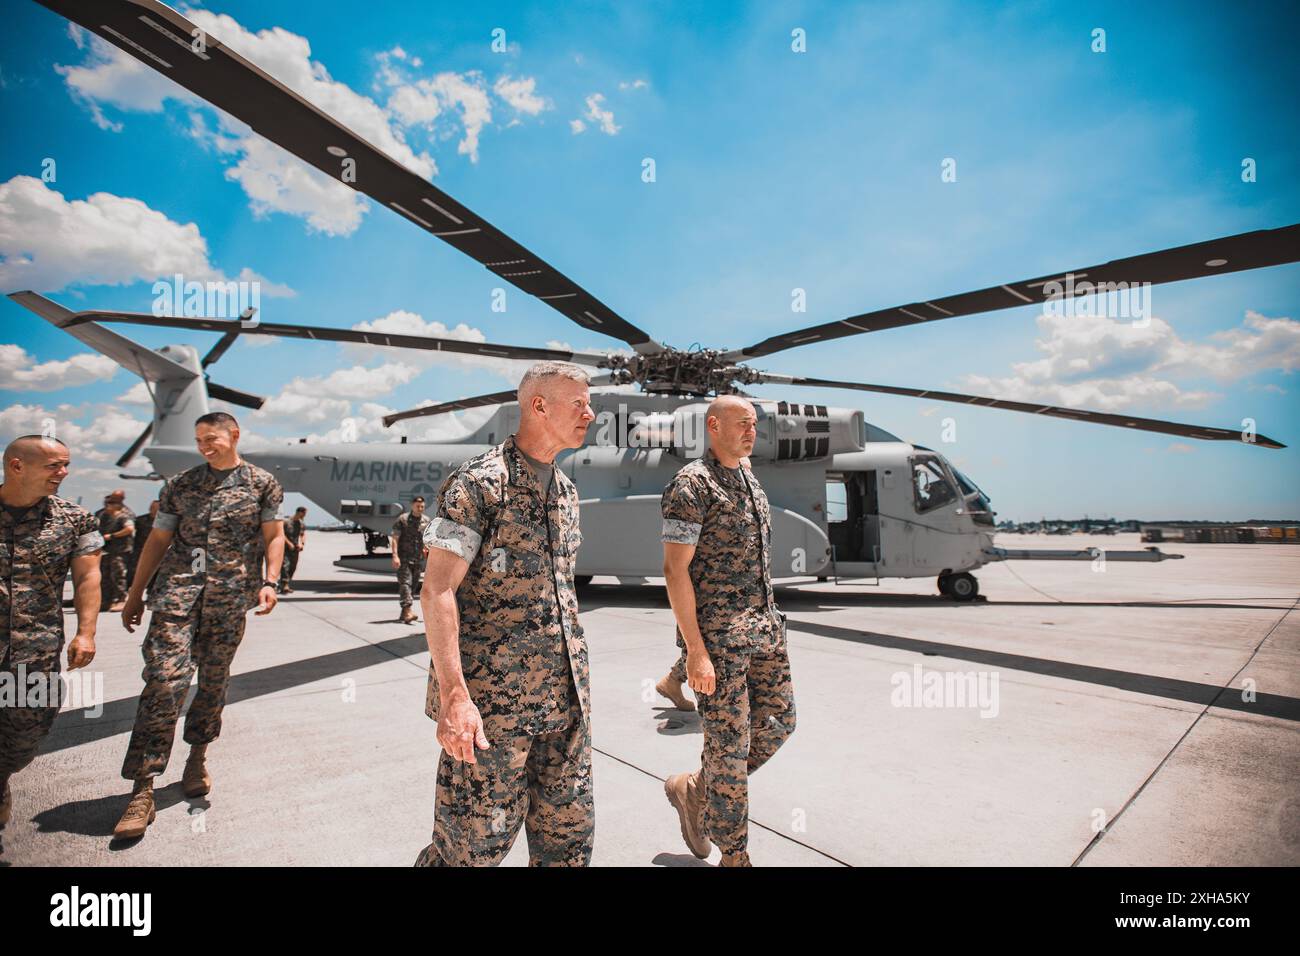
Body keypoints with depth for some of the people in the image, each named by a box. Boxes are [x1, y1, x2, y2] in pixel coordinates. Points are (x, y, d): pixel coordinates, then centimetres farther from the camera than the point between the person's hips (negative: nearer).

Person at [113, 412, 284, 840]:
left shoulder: (262, 483, 7)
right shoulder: (180, 485, 12)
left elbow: (273, 535, 5)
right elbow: (158, 540, 13)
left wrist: (269, 582, -7)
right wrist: (135, 593, 13)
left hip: (231, 595, 0)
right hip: (177, 587, 1)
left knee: (214, 680, 9)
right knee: (164, 679, -9)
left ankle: (197, 757, 29)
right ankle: (142, 790, -6)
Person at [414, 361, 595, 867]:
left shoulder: (565, 489, 11)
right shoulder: (478, 483, -12)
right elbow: (438, 590, -17)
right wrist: (454, 695, -23)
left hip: (564, 693, 7)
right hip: (493, 697, -7)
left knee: (568, 828, 14)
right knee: (477, 838, 6)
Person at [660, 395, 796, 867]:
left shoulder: (750, 481, 14)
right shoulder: (691, 484, -13)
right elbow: (675, 570, -17)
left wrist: (768, 620, 19)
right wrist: (696, 650, -19)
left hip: (764, 625, 9)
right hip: (717, 632, -8)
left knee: (778, 721, 13)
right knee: (730, 741, 1)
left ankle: (693, 790, 30)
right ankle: (734, 853, 21)